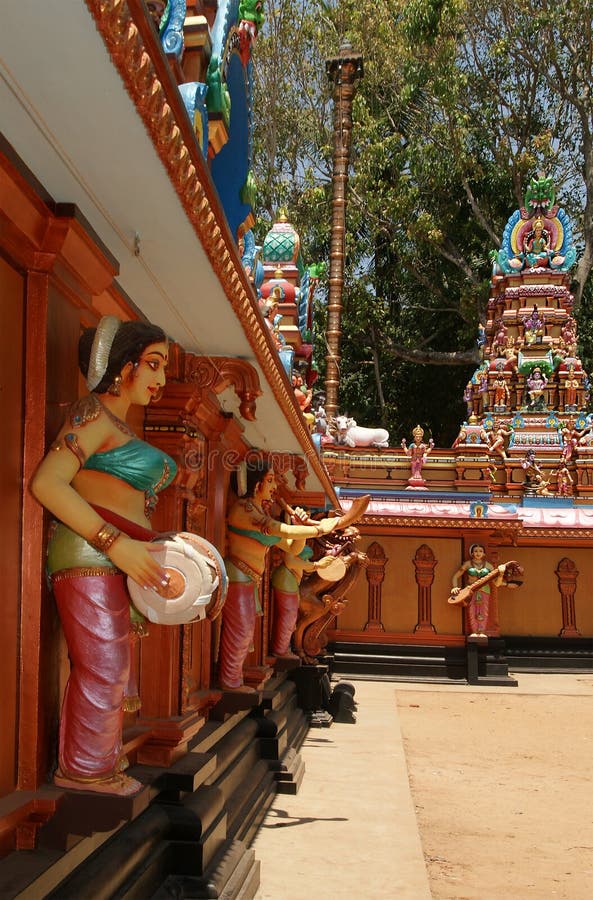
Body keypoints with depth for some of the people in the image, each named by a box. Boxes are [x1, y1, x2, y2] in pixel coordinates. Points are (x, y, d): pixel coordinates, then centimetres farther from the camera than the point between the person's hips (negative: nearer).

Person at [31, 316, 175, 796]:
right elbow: (46, 482, -20)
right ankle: (86, 768, 11)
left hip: (114, 557, 10)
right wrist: (115, 543, -25)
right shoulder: (96, 412, -9)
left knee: (111, 664, 18)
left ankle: (100, 755, 31)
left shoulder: (119, 424, 20)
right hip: (89, 551, -10)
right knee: (102, 665, -3)